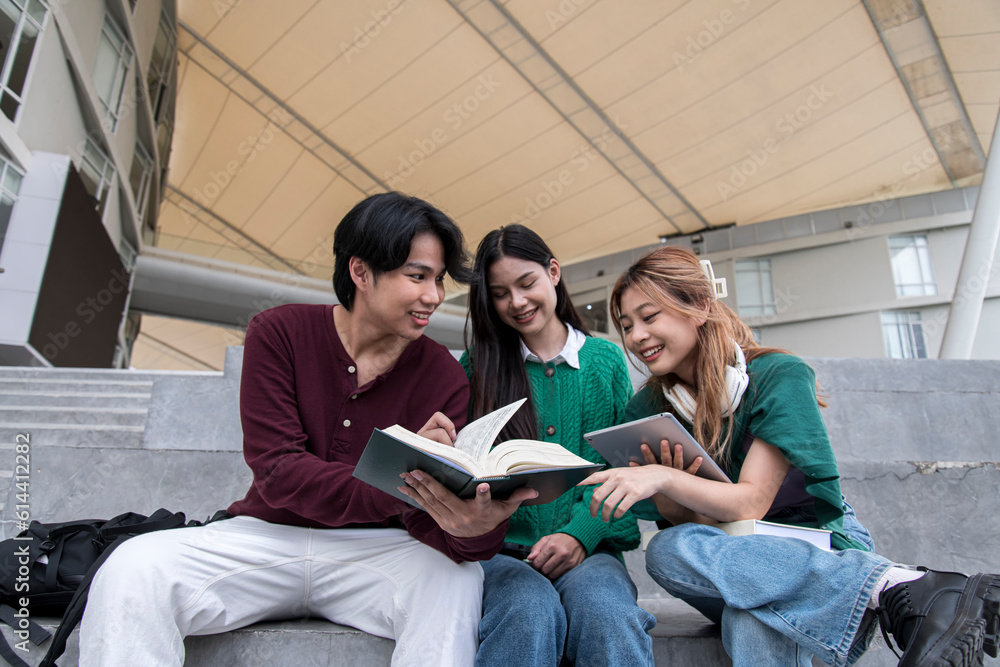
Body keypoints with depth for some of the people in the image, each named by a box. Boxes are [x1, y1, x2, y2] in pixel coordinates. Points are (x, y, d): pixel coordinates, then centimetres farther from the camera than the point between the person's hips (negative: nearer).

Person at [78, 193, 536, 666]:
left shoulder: (445, 376, -4)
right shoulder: (279, 334, -5)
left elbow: (435, 509, -10)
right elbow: (277, 471, -13)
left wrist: (472, 528, -38)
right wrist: (398, 485, -30)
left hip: (377, 550, 0)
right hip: (270, 536, 1)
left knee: (456, 578, -31)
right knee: (133, 568, -25)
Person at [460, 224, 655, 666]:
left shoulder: (606, 359, 10)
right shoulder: (477, 365, 9)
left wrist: (580, 533, -14)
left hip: (587, 547, 1)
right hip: (501, 550, 0)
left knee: (606, 612, -33)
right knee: (531, 611, -33)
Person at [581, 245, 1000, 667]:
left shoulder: (778, 376, -13)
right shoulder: (646, 410, -1)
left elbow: (750, 504, -21)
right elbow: (689, 523, -3)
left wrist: (666, 480, -36)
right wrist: (669, 503, -26)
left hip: (816, 545, -4)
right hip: (736, 558, 5)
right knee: (664, 549, -32)